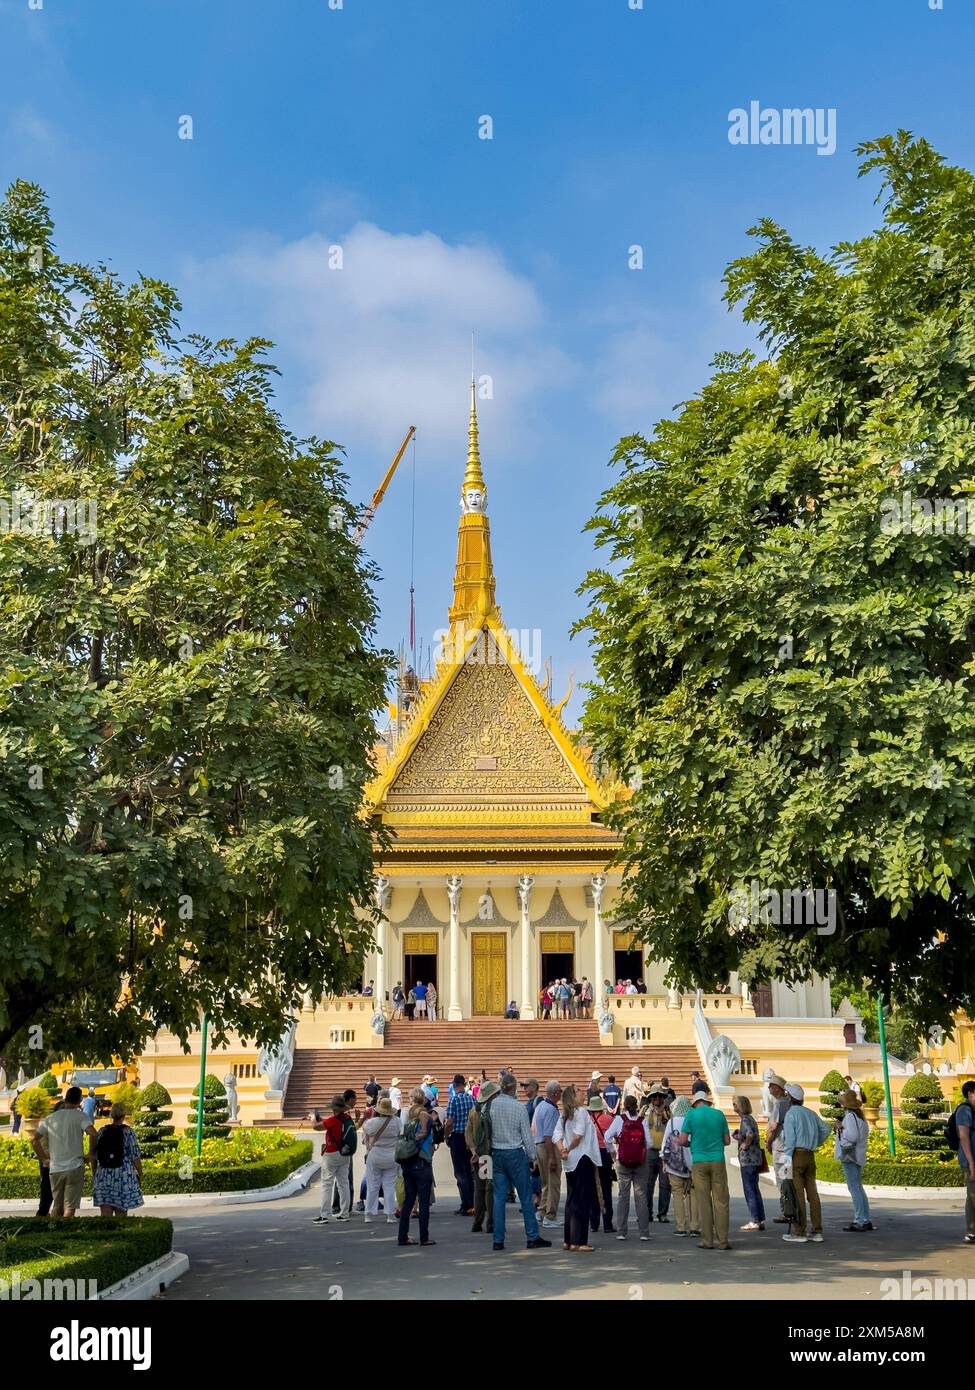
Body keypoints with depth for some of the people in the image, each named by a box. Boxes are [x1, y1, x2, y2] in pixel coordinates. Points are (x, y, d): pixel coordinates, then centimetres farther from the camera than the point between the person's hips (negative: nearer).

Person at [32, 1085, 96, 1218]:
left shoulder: (50, 1118, 10)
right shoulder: (80, 1116, -5)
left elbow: (34, 1140, 8)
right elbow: (93, 1133, -21)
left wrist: (44, 1158, 14)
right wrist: (91, 1154, -8)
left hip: (55, 1169, 4)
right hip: (74, 1168, -4)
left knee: (57, 1206, 16)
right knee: (70, 1207, -2)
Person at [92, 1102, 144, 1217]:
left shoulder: (101, 1132, 4)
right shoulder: (128, 1132, -6)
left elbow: (94, 1156, 7)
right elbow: (136, 1157, -5)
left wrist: (95, 1175, 19)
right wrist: (140, 1175, 6)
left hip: (103, 1177, 2)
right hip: (124, 1177, -2)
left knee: (105, 1215, 1)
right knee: (121, 1214, 6)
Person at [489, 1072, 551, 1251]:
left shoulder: (492, 1105, -5)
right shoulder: (519, 1107, -10)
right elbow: (527, 1136, -5)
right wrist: (532, 1157, 5)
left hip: (497, 1154, 3)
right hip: (515, 1154, -3)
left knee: (499, 1198, 6)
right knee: (525, 1197, 5)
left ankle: (498, 1240, 7)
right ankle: (533, 1237, 8)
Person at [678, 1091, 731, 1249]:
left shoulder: (691, 1114, 0)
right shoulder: (719, 1114, 5)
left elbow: (682, 1140, -4)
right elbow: (727, 1140, 9)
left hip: (699, 1161, -1)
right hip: (718, 1160, 1)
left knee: (704, 1202, 4)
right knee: (721, 1201, 3)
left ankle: (707, 1240, 5)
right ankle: (722, 1240, 0)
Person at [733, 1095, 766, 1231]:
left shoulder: (745, 1120, -14)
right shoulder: (750, 1118, 14)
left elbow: (750, 1134, -34)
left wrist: (745, 1145, -17)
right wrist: (738, 1137, 12)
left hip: (747, 1160, -9)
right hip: (755, 1159, 10)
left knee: (749, 1190, -3)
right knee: (755, 1190, 14)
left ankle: (754, 1222, 0)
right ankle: (760, 1220, 17)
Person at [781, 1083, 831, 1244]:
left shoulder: (791, 1114, -9)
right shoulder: (811, 1113, 13)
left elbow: (790, 1139, -13)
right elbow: (825, 1129, 14)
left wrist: (786, 1160, -12)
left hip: (796, 1154, -7)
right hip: (810, 1155, 7)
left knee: (798, 1194, -5)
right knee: (812, 1193, 7)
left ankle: (799, 1232, -4)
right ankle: (817, 1231, 7)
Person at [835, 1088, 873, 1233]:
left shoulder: (849, 1116, -17)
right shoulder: (860, 1116, 13)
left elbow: (852, 1136, -26)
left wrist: (840, 1128, -12)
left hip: (849, 1156, -10)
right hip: (859, 1156, 10)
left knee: (854, 1189, -7)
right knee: (858, 1188, 16)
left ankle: (861, 1221, -7)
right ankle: (865, 1220, 20)